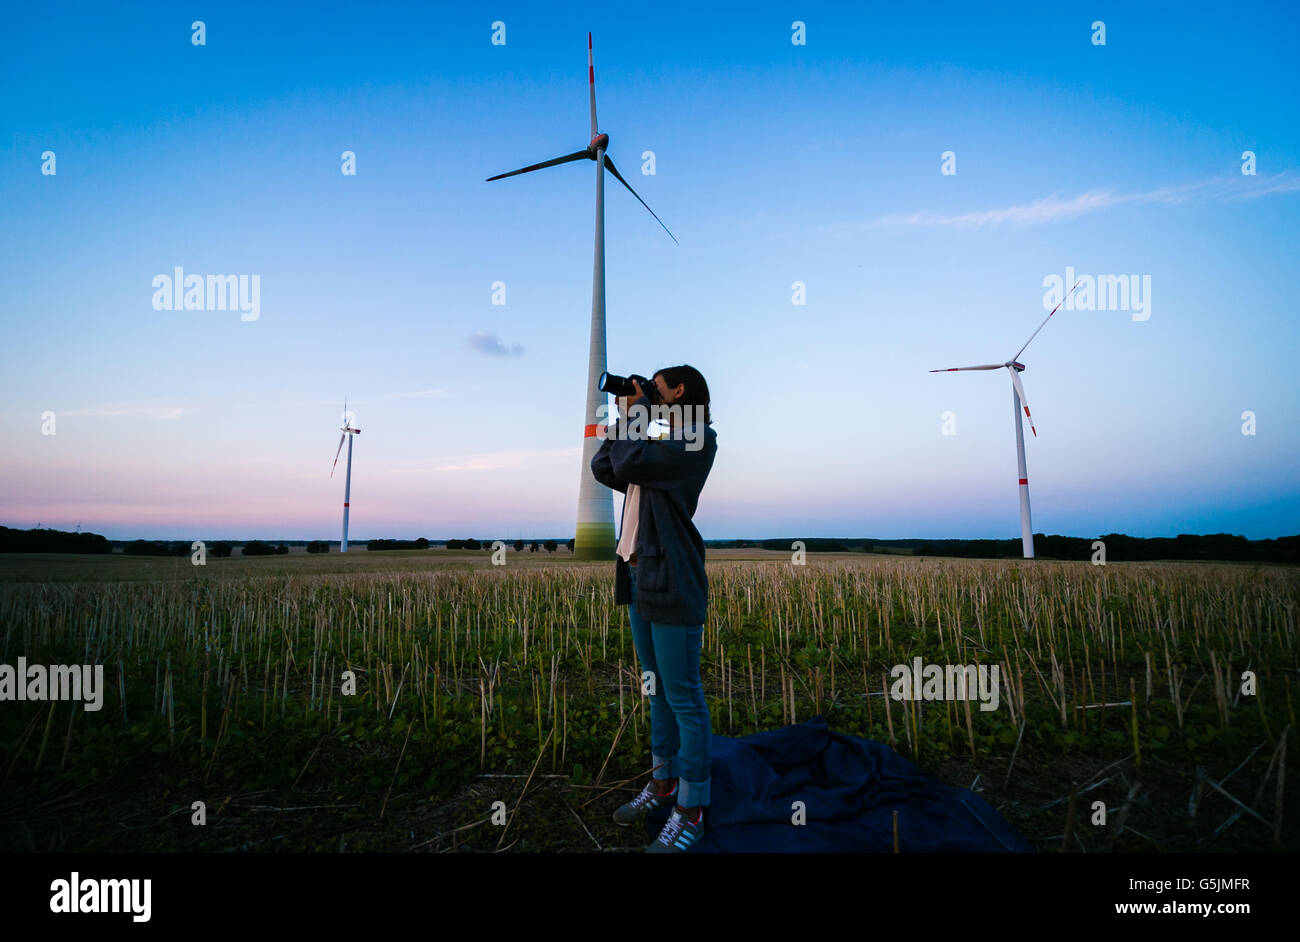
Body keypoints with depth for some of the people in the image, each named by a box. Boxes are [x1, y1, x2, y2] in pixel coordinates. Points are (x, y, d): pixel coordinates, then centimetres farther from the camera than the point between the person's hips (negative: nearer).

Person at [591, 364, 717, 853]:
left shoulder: (698, 439, -8)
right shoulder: (657, 443, 19)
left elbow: (629, 464, -18)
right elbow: (604, 469, 12)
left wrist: (640, 406, -5)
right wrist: (627, 416, 8)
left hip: (672, 583, -9)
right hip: (639, 578, 9)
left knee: (683, 698, -1)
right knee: (658, 690, 17)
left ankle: (691, 812, 10)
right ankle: (664, 782, 31)